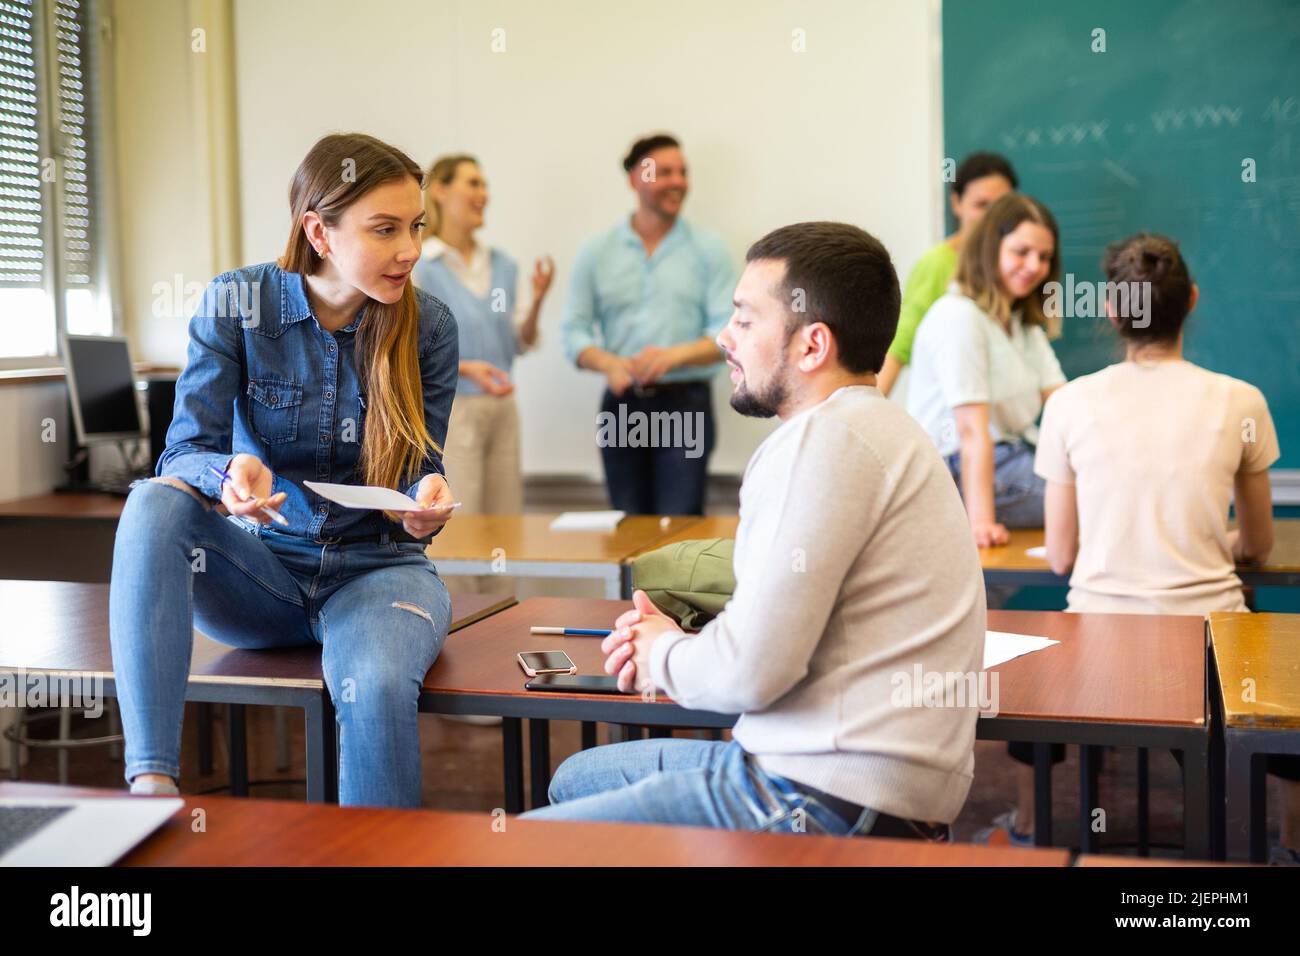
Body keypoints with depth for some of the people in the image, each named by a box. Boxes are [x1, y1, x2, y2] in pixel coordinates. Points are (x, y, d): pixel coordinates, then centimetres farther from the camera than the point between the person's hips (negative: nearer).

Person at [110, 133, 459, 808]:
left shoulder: (427, 326, -3)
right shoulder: (235, 304, -6)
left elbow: (421, 470, 1)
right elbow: (185, 452, -10)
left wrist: (426, 500, -24)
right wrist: (231, 471, -34)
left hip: (374, 569, -1)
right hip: (261, 568, 1)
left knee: (377, 686, -35)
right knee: (155, 503, -30)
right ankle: (151, 782, -35)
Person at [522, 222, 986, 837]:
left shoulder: (827, 438, -16)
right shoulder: (878, 428, 18)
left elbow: (750, 672, -21)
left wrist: (664, 658, 0)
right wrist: (684, 647, 9)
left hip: (836, 803, -11)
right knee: (576, 779, 25)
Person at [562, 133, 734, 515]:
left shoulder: (709, 248, 3)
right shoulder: (596, 252, 7)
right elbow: (575, 330, 5)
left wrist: (676, 354, -20)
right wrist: (608, 363, -15)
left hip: (685, 401, -2)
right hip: (622, 404, 2)